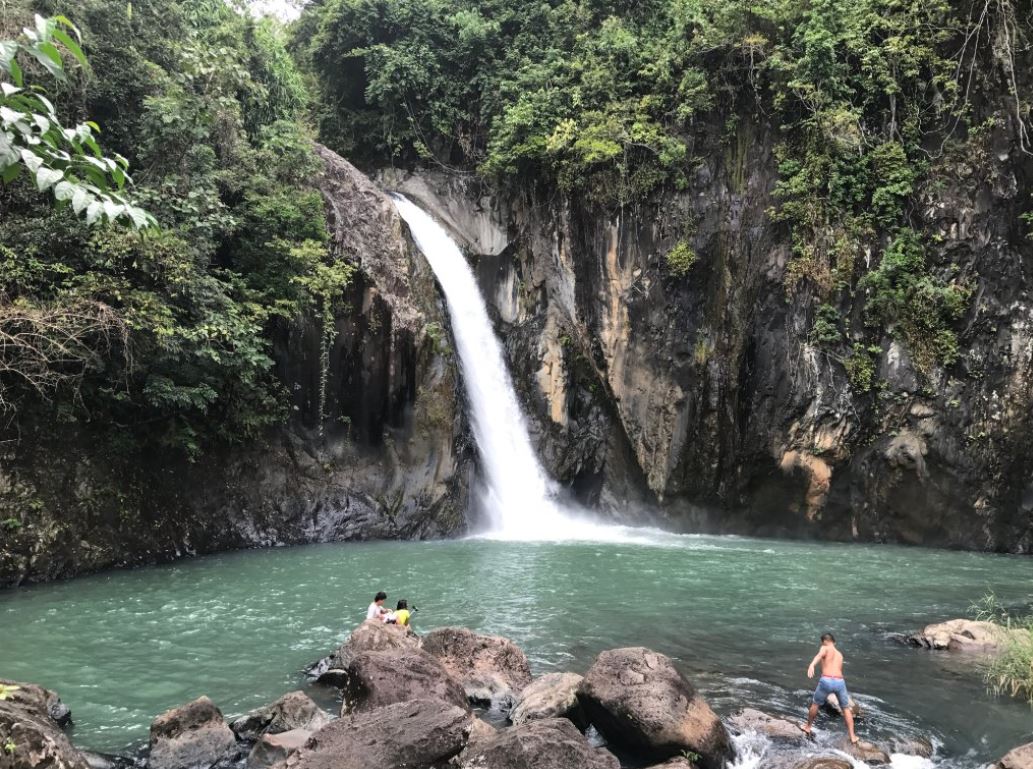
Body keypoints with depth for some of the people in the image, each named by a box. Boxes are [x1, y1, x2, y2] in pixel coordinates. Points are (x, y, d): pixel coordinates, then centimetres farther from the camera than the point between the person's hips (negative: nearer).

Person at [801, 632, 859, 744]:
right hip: (840, 681, 4)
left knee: (815, 704, 19)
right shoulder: (840, 654, 25)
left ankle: (808, 727, 35)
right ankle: (852, 737, 21)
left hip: (826, 681, -4)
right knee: (846, 709, 22)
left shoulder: (825, 648, 8)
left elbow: (819, 655, -17)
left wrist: (812, 665, -36)